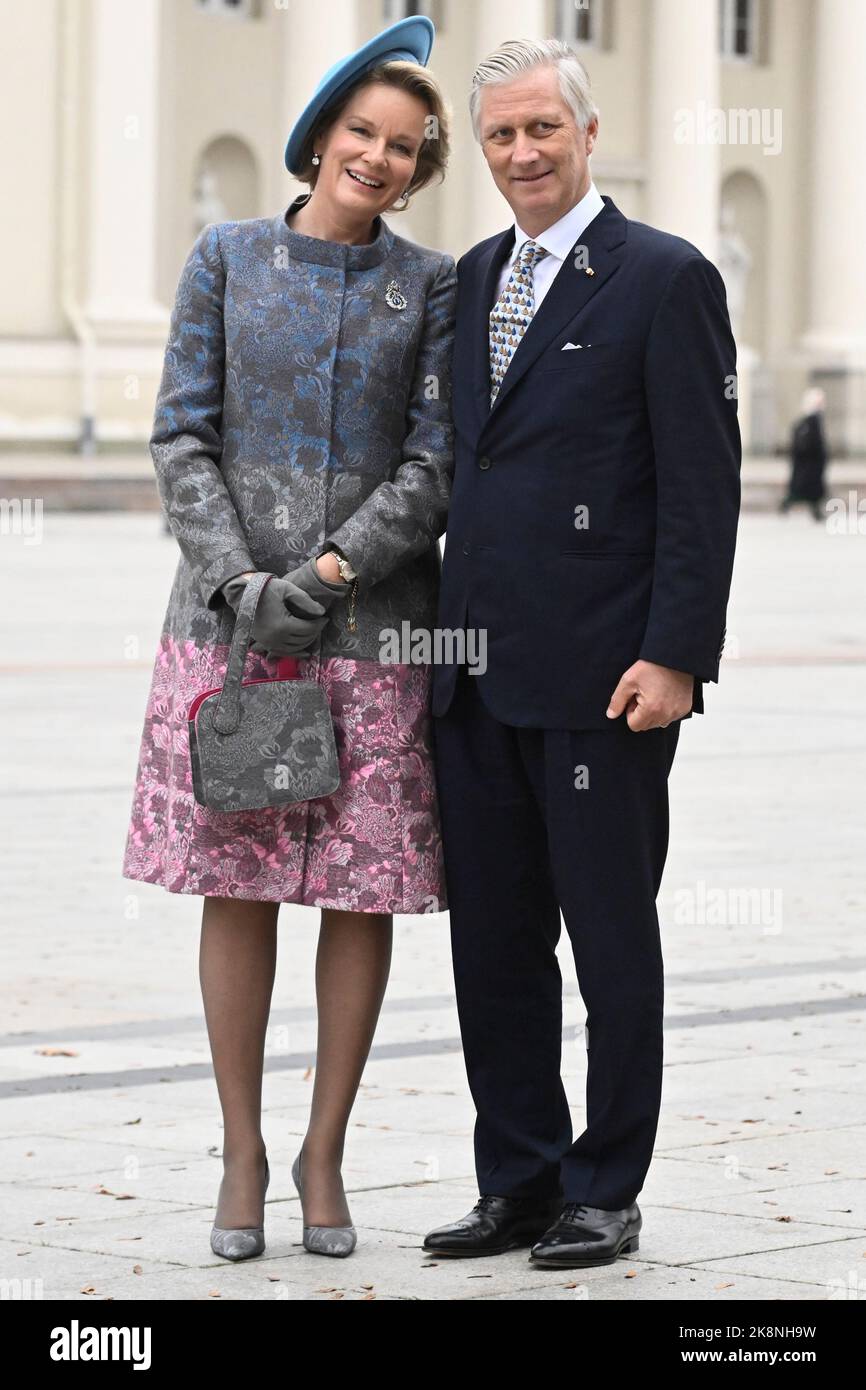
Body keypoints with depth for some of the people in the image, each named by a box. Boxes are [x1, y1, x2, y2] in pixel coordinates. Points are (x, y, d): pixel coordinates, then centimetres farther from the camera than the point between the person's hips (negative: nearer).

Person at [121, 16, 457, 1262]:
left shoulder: (430, 285, 5)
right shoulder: (228, 257, 6)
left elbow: (436, 463, -1)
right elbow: (182, 436, 2)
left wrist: (327, 572, -13)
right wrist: (242, 583, -10)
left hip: (372, 622, 0)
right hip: (231, 617, 0)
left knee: (366, 890, 1)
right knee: (237, 887, 1)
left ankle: (325, 1153, 14)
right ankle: (243, 1156, 11)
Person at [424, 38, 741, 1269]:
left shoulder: (665, 279, -6)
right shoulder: (471, 280, 15)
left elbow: (703, 486, -10)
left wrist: (676, 656, -16)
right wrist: (442, 633, 13)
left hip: (601, 679, -7)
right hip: (478, 673, 7)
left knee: (611, 939, 3)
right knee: (492, 942, 10)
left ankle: (607, 1195, 12)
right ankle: (520, 1181, 19)